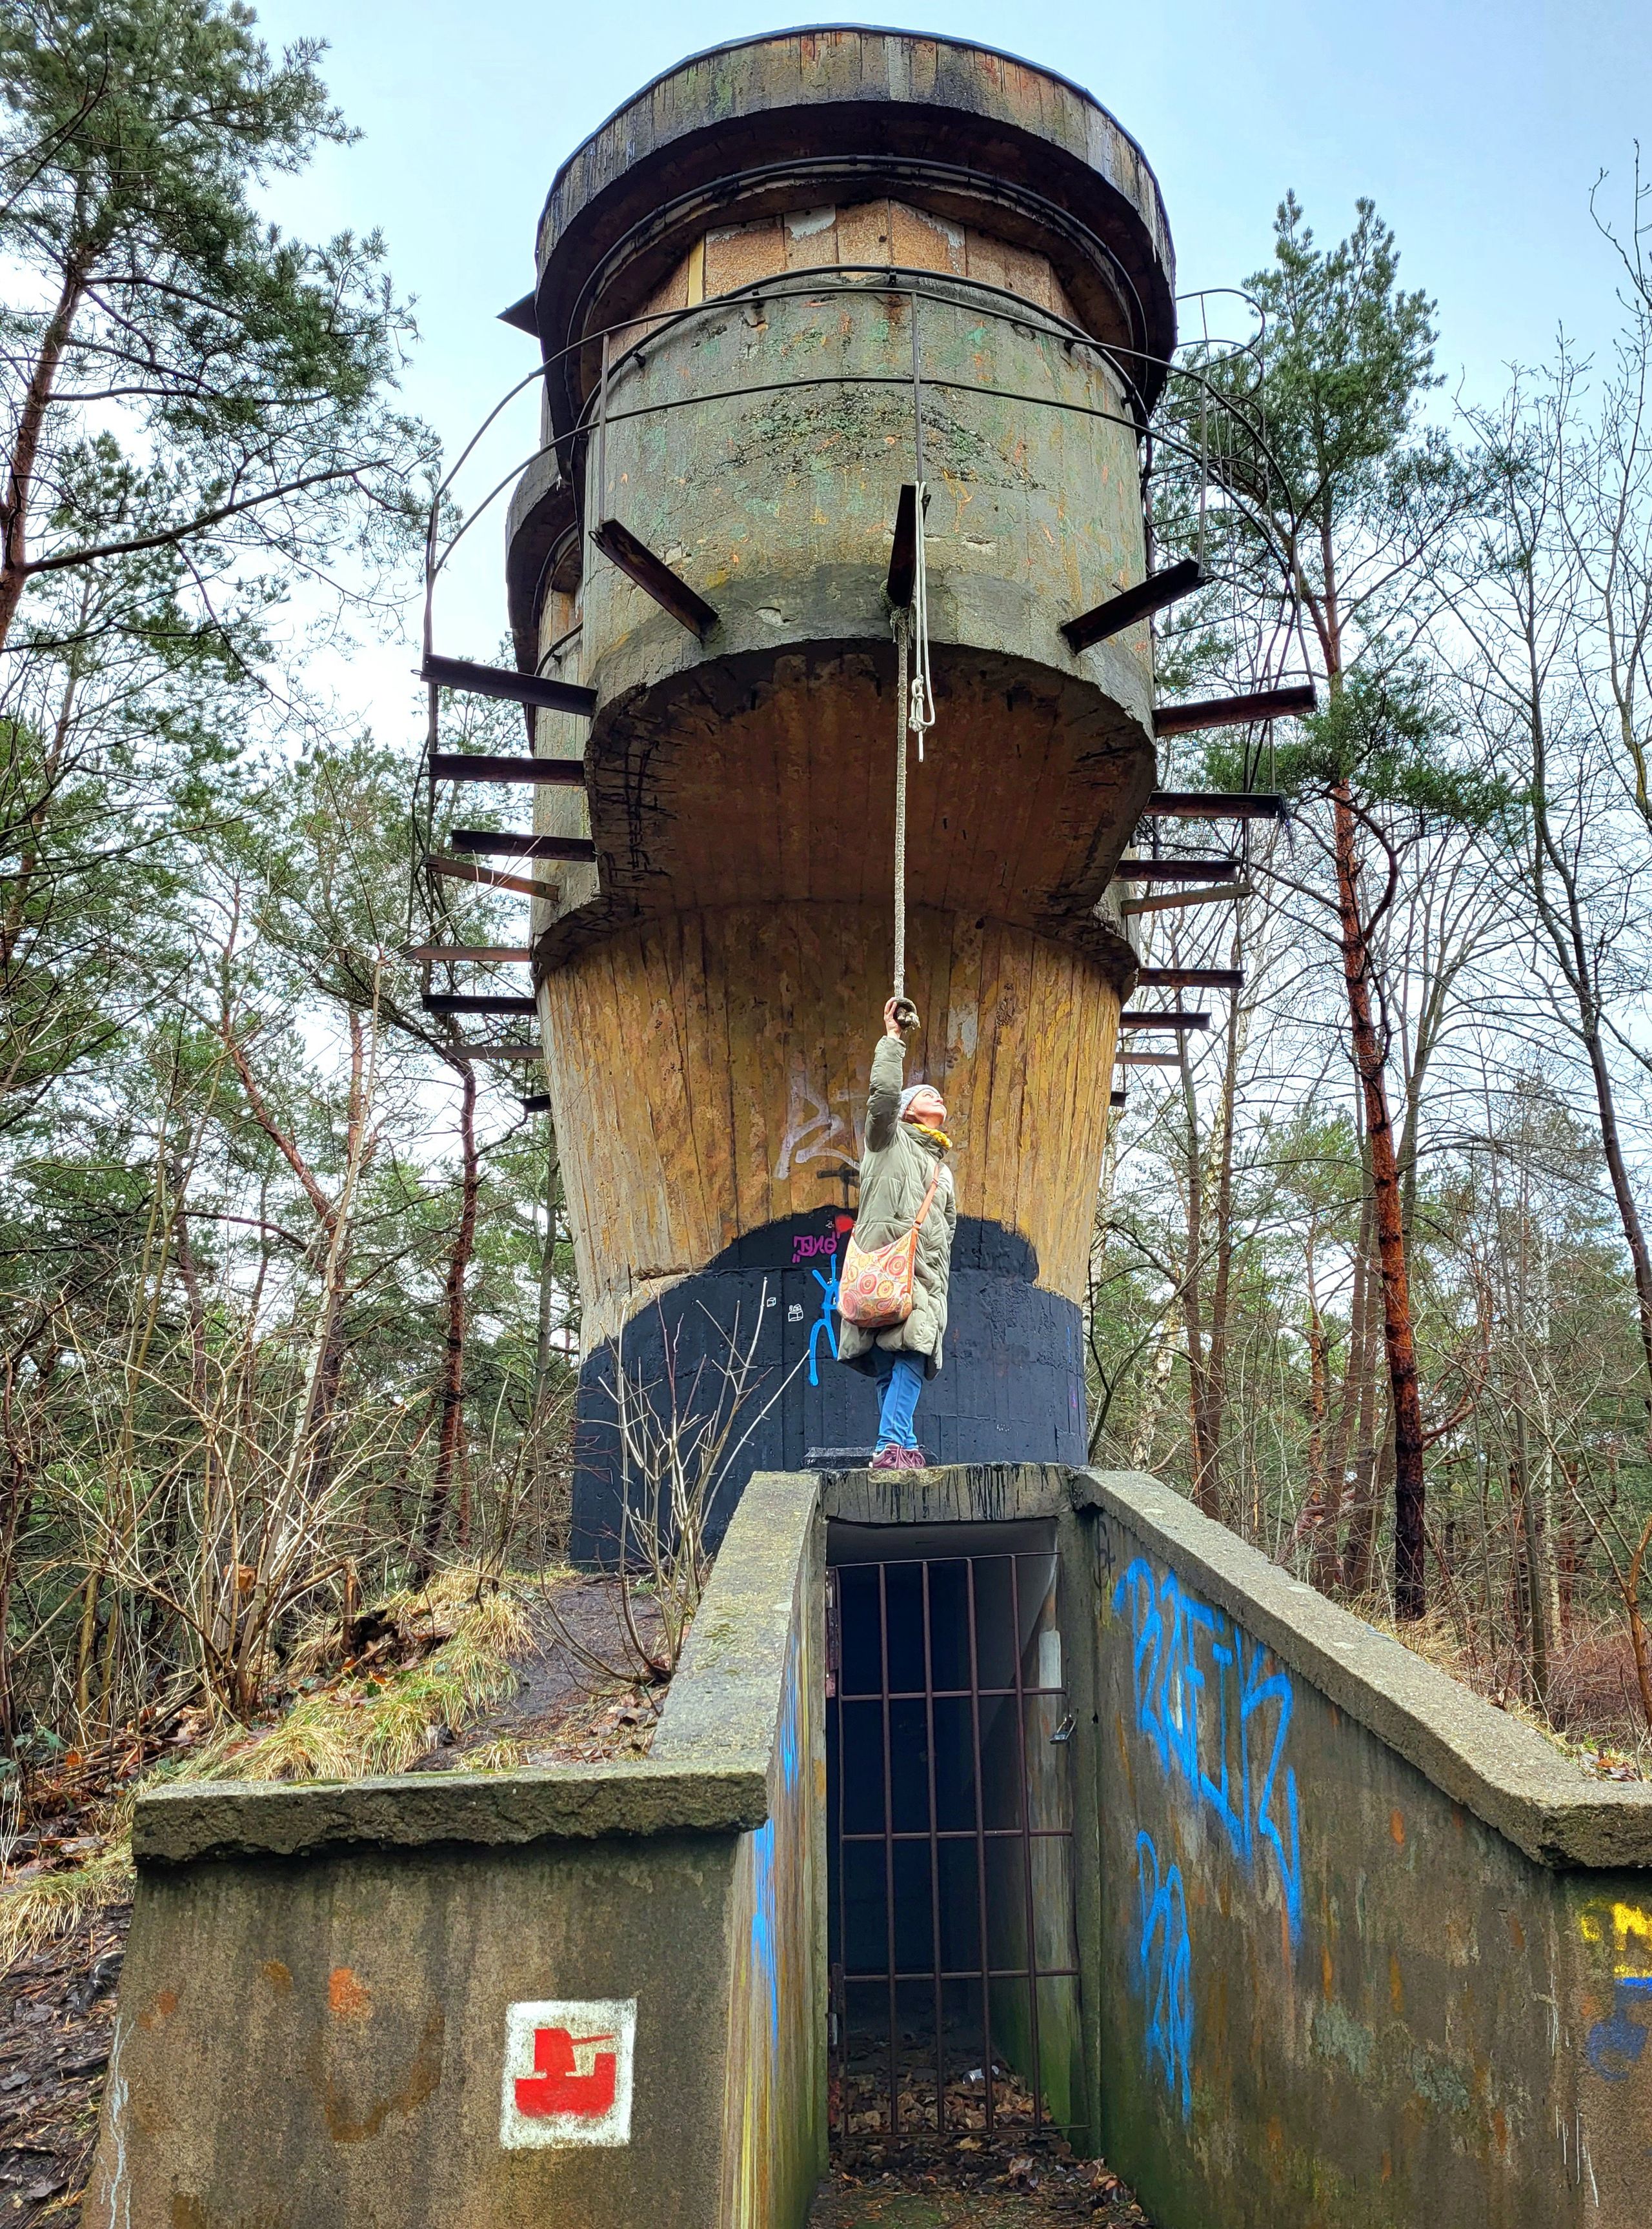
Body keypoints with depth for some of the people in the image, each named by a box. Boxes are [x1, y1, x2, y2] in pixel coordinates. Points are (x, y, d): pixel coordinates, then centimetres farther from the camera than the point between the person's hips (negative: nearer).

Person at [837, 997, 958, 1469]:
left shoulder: (942, 1168, 33)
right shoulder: (889, 1138, 16)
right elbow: (883, 1091, -4)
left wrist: (939, 1282, 22)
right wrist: (893, 1038, 3)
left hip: (926, 1276, 5)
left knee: (910, 1359, -13)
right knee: (889, 1366, -15)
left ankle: (895, 1447, -20)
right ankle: (897, 1446, -18)